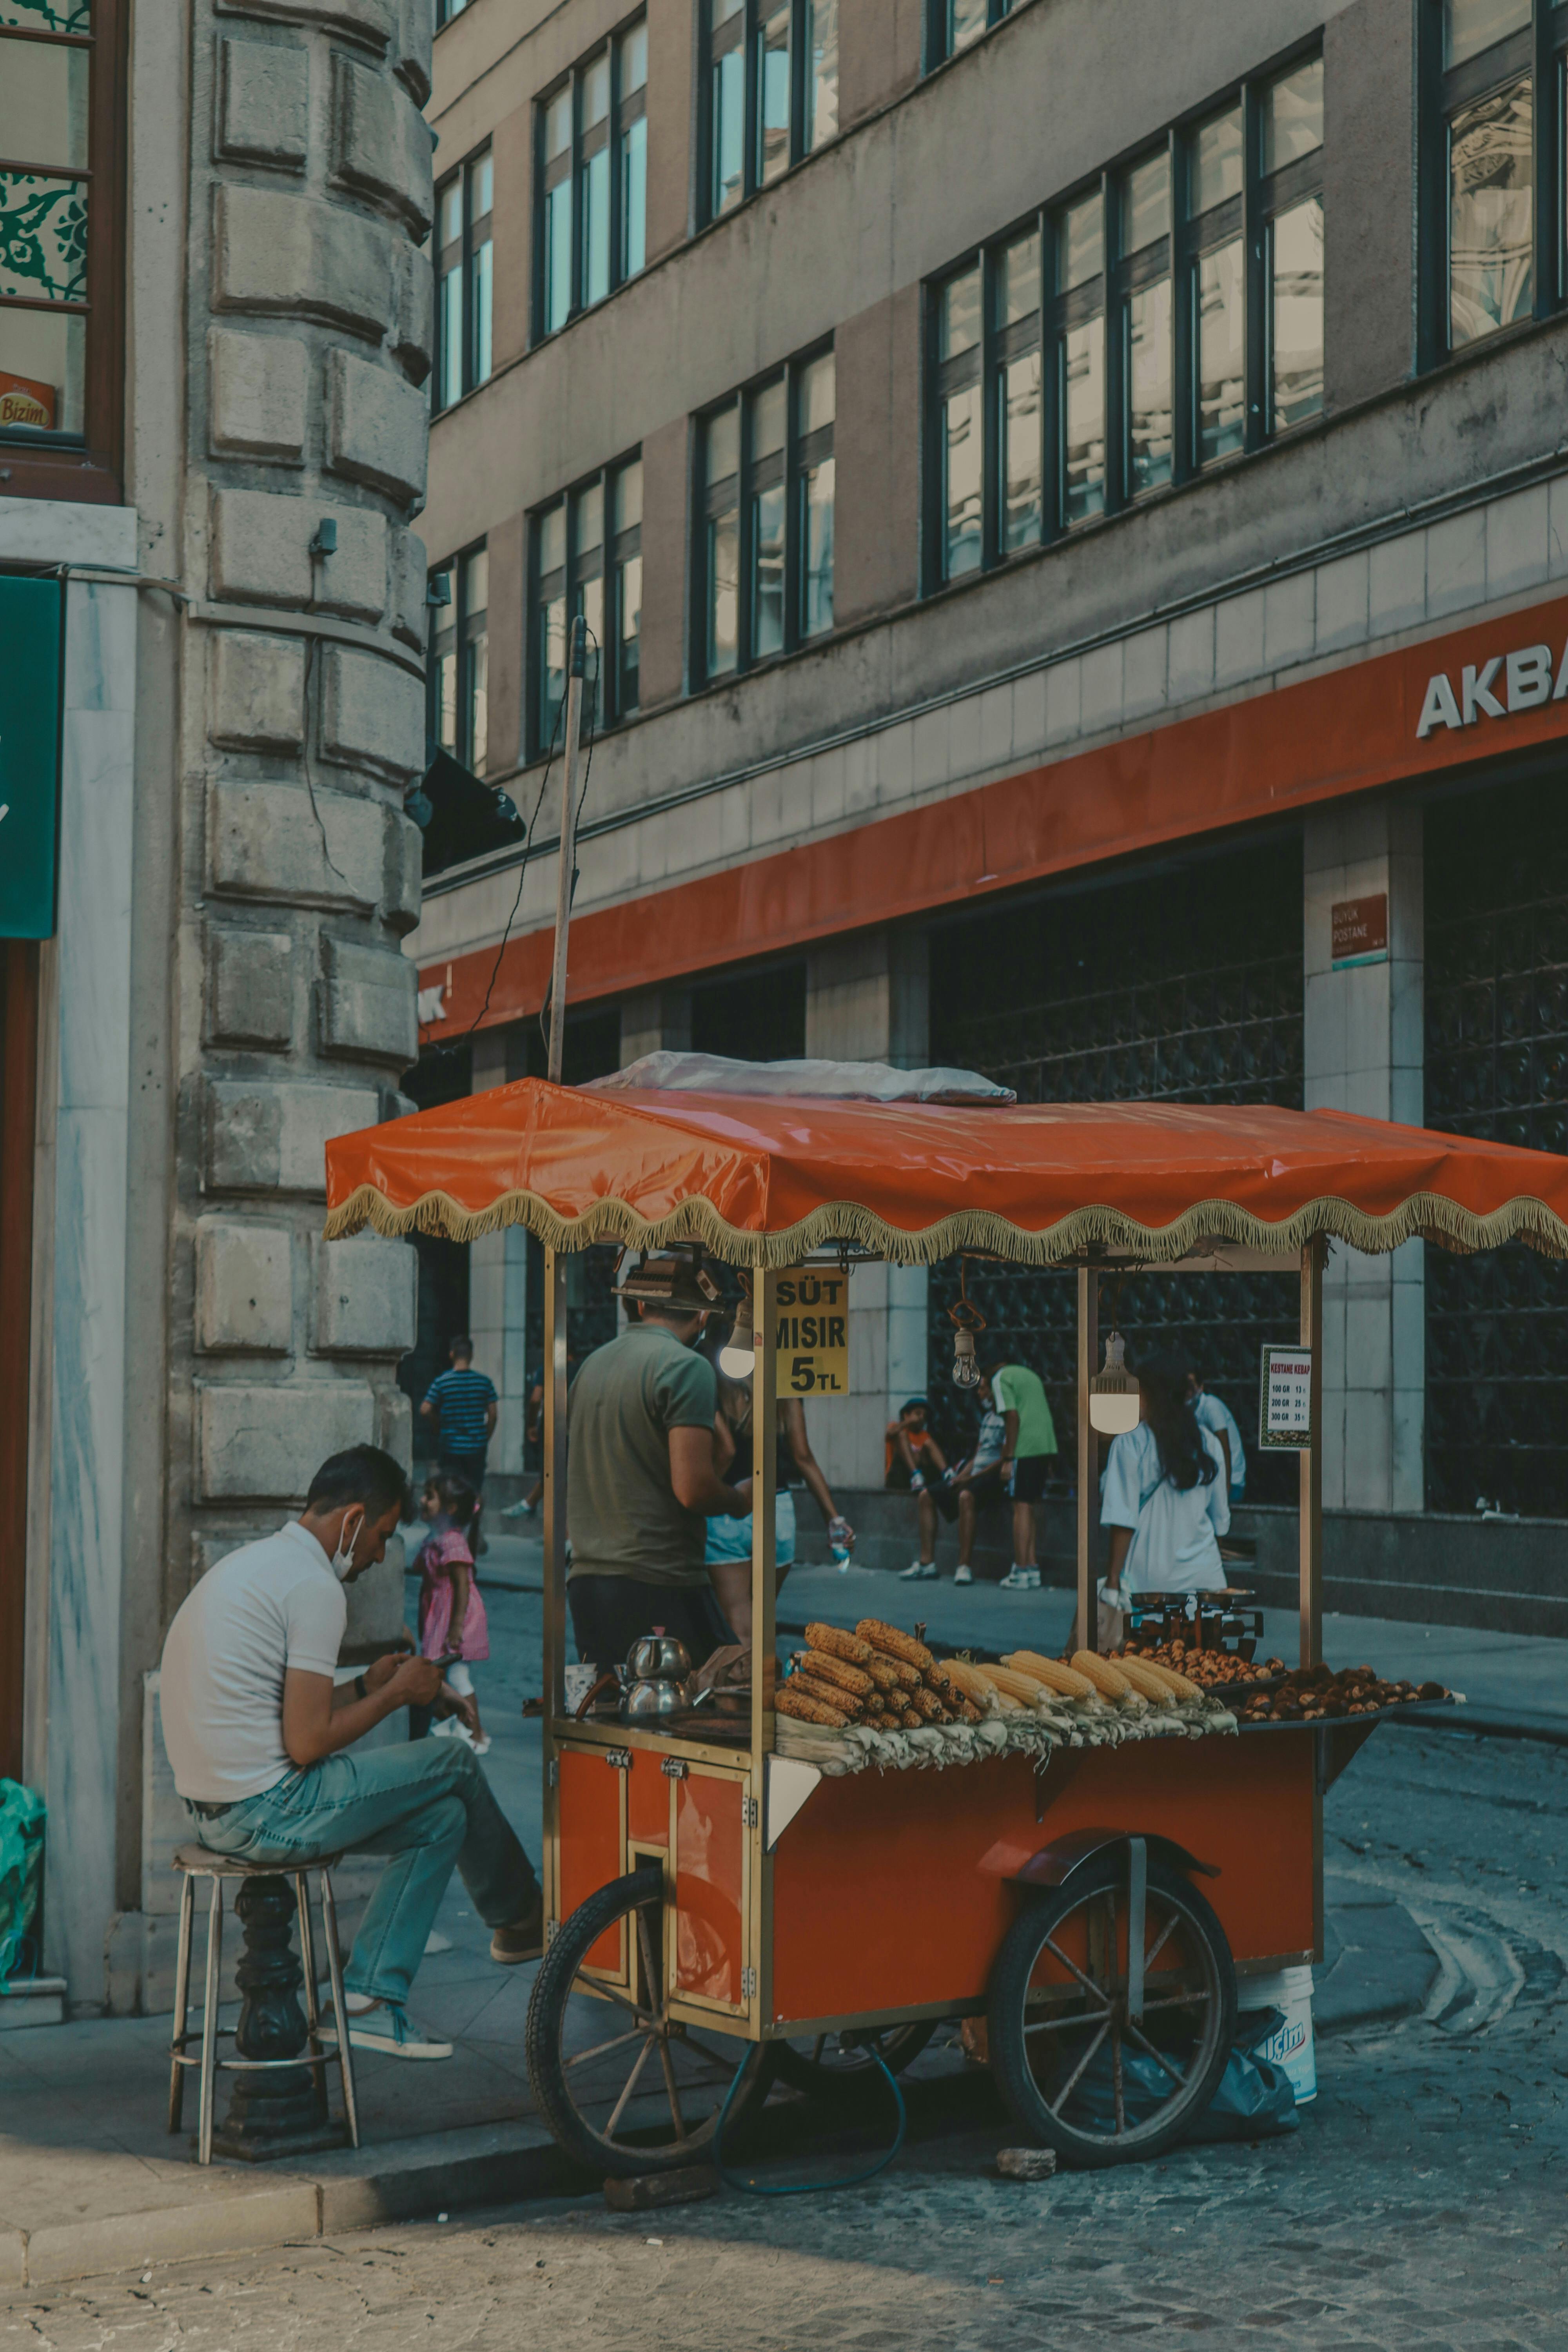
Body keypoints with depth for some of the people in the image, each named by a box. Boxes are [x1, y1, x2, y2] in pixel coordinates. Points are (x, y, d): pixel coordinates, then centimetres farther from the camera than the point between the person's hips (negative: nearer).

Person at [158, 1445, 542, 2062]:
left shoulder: (254, 1562, 16)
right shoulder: (313, 1586, -16)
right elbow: (306, 1744, -19)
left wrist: (368, 1684, 16)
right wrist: (394, 1694, -4)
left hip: (211, 1811, 10)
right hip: (265, 1813, -10)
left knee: (442, 1817, 16)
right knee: (455, 1764, 3)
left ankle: (371, 2000, 13)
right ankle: (521, 1922, 24)